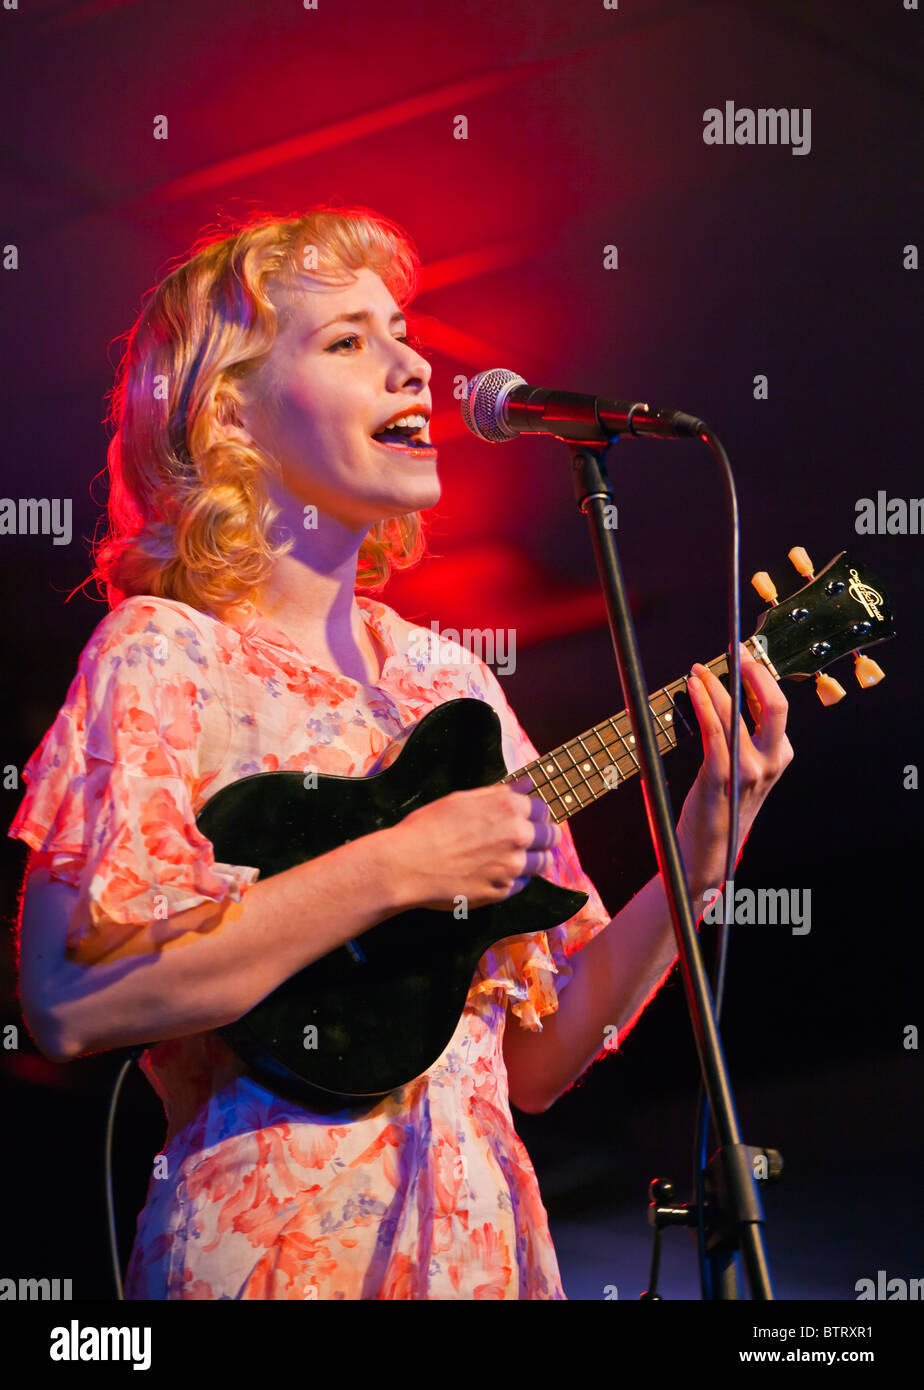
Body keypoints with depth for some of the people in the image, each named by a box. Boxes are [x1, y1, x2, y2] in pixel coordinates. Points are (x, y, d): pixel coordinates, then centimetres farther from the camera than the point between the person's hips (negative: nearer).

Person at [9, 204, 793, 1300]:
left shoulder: (448, 677, 7)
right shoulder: (163, 654, -9)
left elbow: (532, 1062, 7)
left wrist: (699, 862, -5)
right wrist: (392, 869, -21)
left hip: (483, 1235, 5)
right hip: (278, 1240, -5)